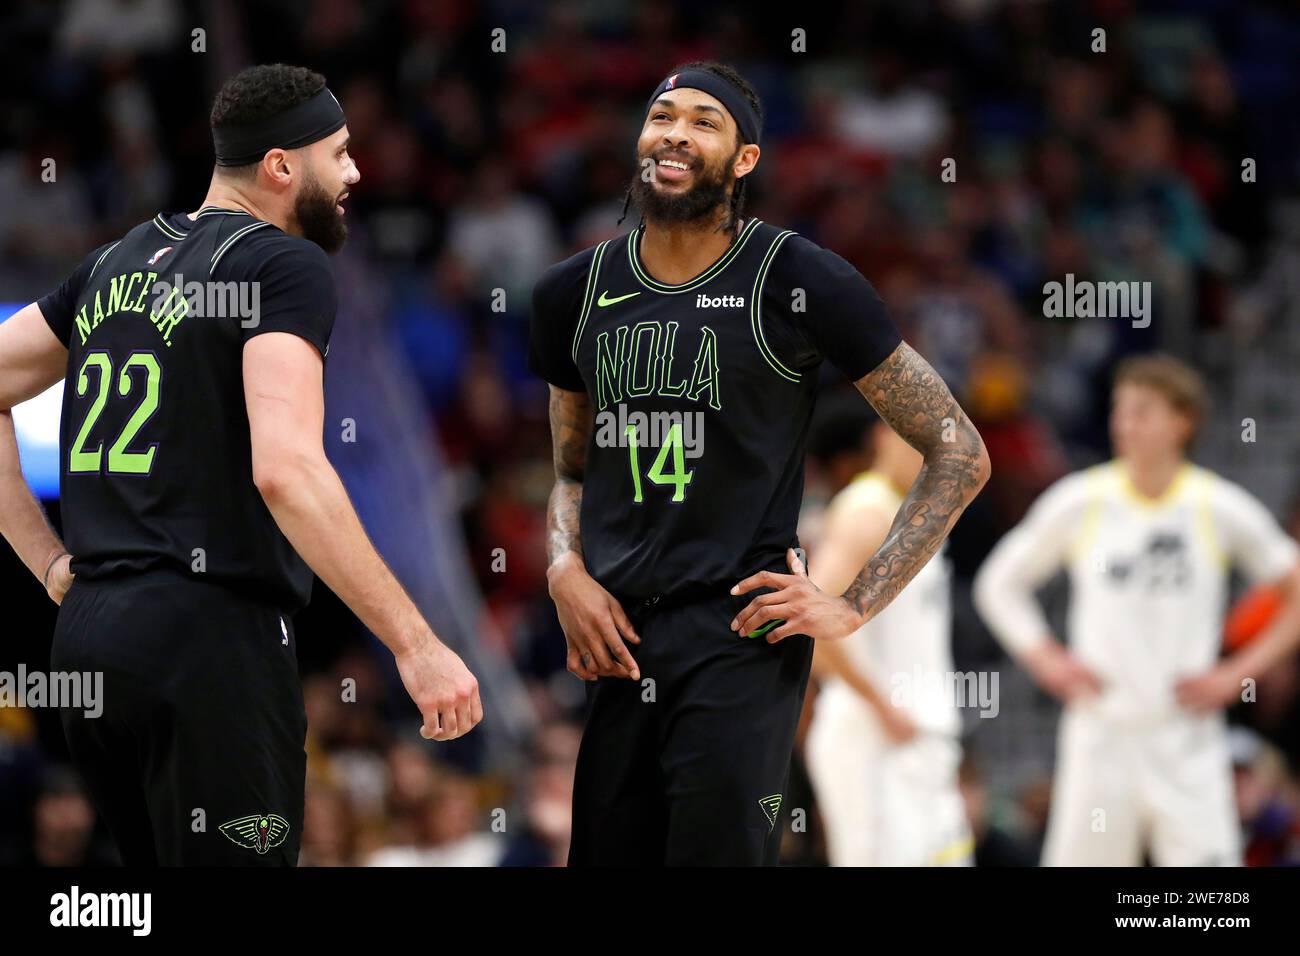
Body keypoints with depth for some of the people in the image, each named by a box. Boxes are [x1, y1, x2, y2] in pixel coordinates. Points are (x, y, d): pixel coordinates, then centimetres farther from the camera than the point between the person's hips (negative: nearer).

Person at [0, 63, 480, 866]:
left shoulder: (116, 266, 17)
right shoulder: (287, 266, -7)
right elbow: (286, 469, -21)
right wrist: (416, 645, -21)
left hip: (87, 637, 8)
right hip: (208, 638, -8)